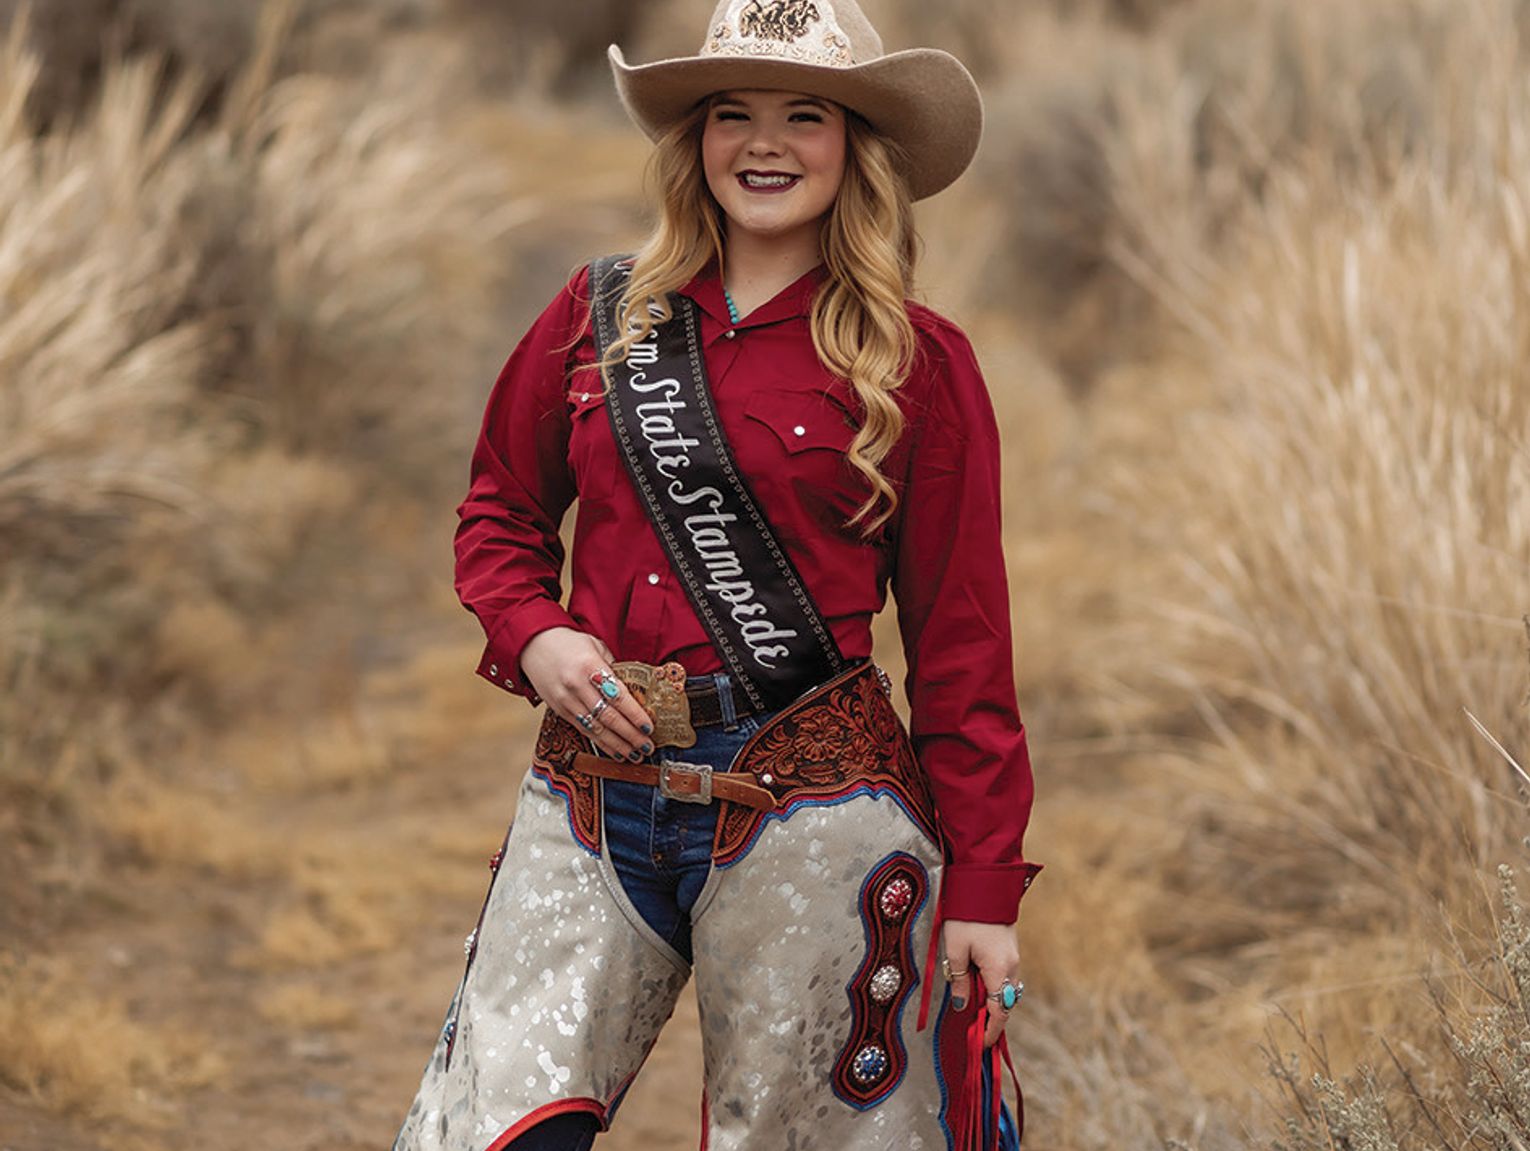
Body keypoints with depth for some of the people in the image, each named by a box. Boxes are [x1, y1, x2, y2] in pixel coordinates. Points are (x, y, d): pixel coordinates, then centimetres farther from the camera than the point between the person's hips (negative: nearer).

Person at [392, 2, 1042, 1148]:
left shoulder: (921, 365, 1)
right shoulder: (598, 315, 9)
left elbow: (962, 645, 2)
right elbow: (500, 511, 21)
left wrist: (983, 886, 0)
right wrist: (535, 636, 0)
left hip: (809, 812, -2)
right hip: (594, 792, 3)